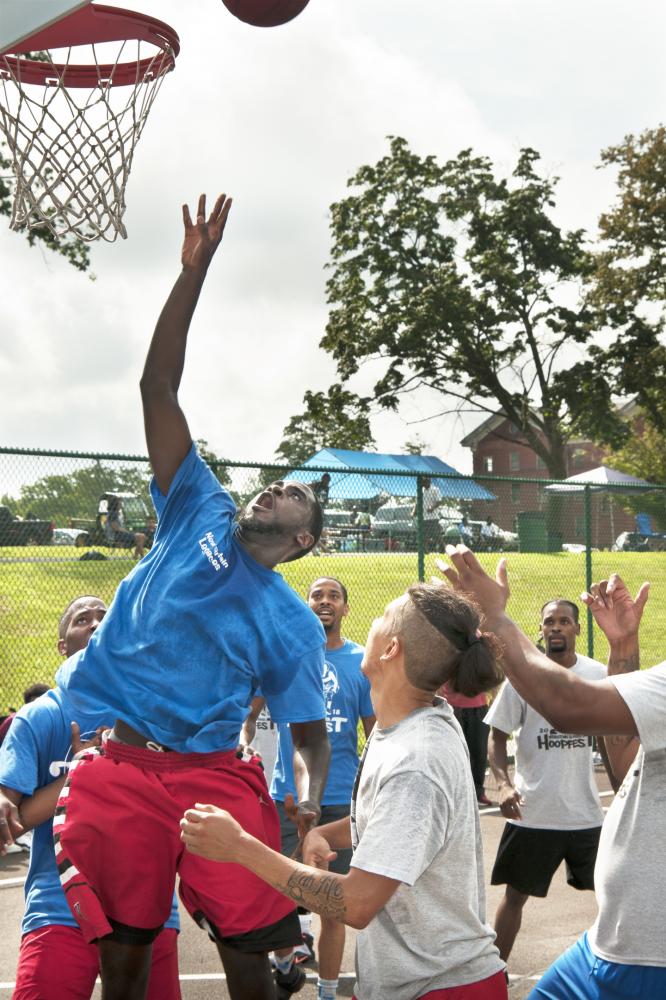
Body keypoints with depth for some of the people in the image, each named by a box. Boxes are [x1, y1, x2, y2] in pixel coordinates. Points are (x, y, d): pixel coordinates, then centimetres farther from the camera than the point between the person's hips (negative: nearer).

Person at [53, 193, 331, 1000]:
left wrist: (309, 797, -13)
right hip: (120, 771, 1)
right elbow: (159, 388, 2)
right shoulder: (197, 516, 8)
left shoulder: (293, 624, 8)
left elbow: (310, 732, 10)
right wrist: (194, 271, -4)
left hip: (212, 776, 0)